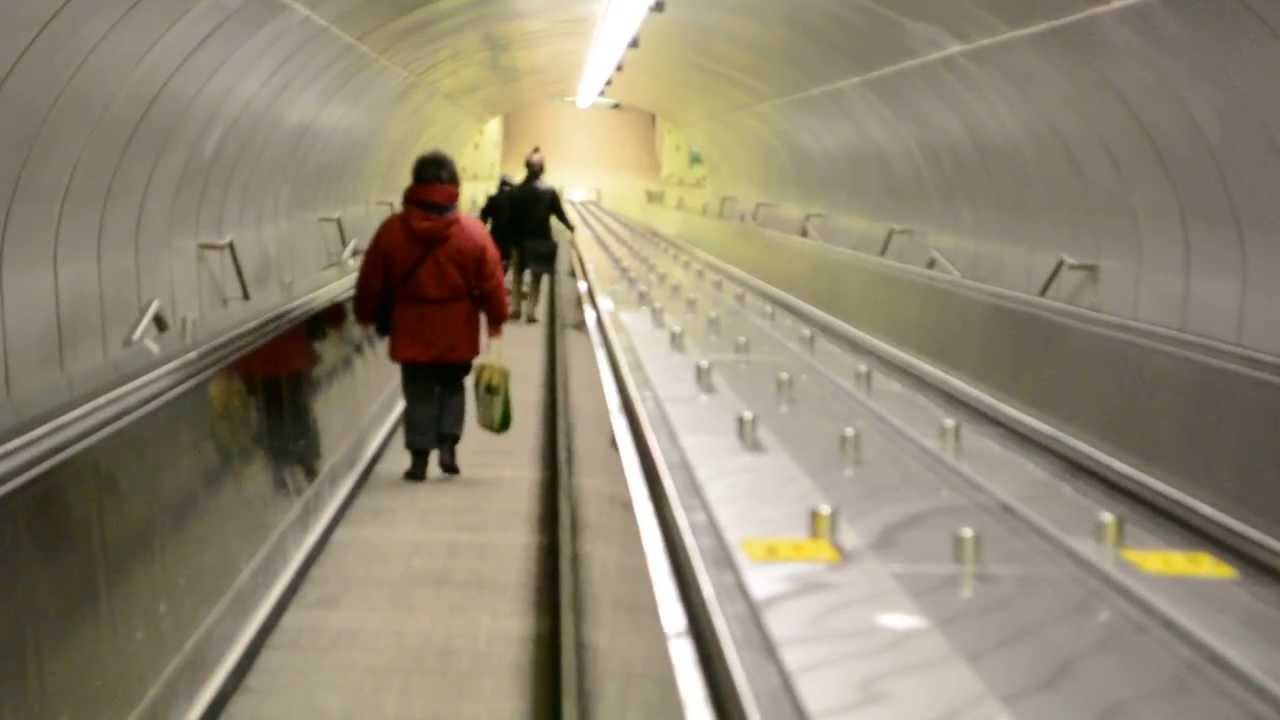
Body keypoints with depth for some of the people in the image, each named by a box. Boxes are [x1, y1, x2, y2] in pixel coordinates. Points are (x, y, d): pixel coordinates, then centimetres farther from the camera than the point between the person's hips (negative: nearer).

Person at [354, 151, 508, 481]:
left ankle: (419, 457, 10)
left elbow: (371, 281, 1)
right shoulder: (473, 231, -10)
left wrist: (366, 316, 16)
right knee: (452, 385, 19)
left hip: (412, 330, 0)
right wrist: (496, 318, 9)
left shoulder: (392, 229, -7)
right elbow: (491, 282, -5)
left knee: (419, 392, 11)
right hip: (456, 331, 0)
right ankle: (448, 445, 6)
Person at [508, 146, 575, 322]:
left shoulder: (516, 191, -5)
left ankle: (517, 308, 18)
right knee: (536, 276, 7)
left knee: (519, 272, 17)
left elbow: (512, 217, -3)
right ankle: (532, 310, 3)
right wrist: (571, 227, 14)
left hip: (521, 238, 1)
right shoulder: (549, 192, -8)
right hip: (542, 239, -1)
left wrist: (513, 237, 5)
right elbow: (560, 214, -2)